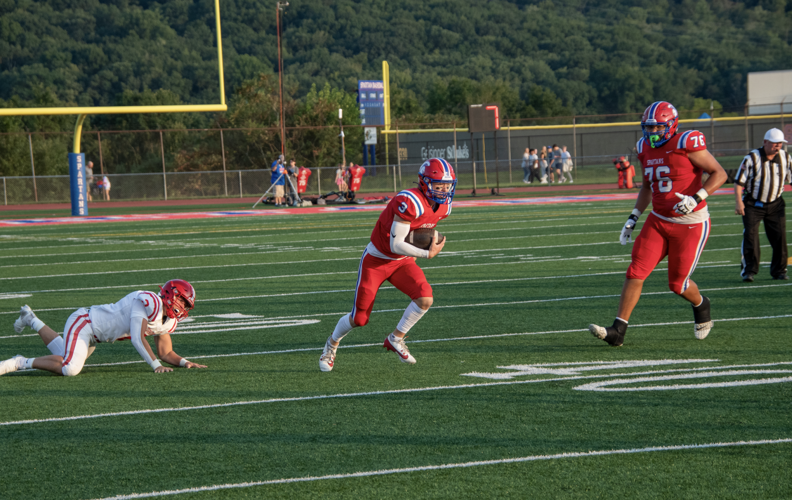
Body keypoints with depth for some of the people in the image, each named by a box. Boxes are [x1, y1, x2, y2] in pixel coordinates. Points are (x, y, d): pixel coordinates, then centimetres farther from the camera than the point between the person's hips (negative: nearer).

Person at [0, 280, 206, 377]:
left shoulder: (169, 321, 2)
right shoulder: (147, 302, -26)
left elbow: (166, 353, 10)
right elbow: (138, 339, -30)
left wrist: (184, 362, -7)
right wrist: (156, 366, -29)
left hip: (95, 334, 10)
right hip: (83, 323, -10)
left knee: (64, 355, 30)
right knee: (69, 369, -31)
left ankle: (31, 319, 48)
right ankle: (21, 363, -15)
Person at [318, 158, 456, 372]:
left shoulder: (443, 206, -7)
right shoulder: (410, 201, -33)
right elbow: (396, 244, -32)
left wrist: (413, 252, -3)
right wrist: (427, 254, -29)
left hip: (403, 261, 6)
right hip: (376, 260, -6)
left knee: (425, 298, -20)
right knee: (359, 318, 1)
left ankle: (396, 339, 2)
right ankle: (332, 344, 32)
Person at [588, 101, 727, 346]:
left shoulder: (686, 144, -16)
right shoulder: (646, 149, 5)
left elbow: (719, 174, -13)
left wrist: (696, 198, -26)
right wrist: (633, 218, 11)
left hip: (690, 225, -6)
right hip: (658, 222, 6)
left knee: (678, 284, 3)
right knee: (636, 272, -8)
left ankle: (701, 305, 38)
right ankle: (617, 331, -8)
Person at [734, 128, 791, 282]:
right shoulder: (751, 159, -14)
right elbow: (739, 181, -12)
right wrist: (739, 202, -22)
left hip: (775, 204, 3)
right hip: (753, 205, -3)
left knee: (779, 236, -1)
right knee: (750, 236, -11)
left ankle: (779, 270, 13)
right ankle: (749, 270, -4)